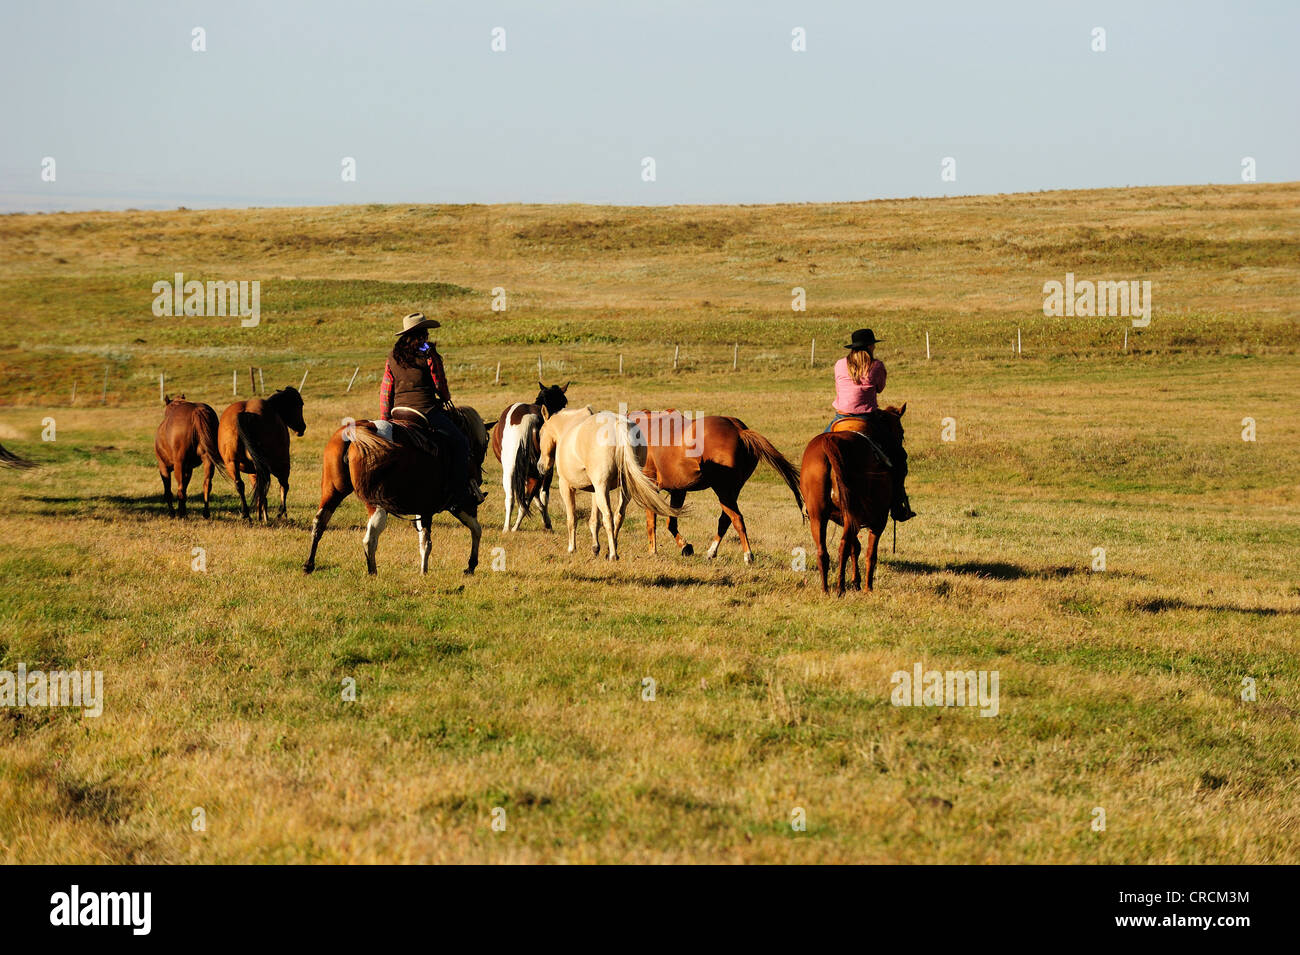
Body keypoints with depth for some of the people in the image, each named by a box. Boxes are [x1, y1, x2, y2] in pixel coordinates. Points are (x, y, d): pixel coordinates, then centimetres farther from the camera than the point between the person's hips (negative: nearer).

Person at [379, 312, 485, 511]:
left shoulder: (393, 357, 10)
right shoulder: (428, 353, -7)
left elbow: (385, 390, 13)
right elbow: (440, 385, -1)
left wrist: (385, 419, 19)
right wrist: (445, 400, 21)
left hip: (399, 411, 7)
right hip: (425, 410, -7)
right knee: (461, 442, 0)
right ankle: (462, 494, -8)